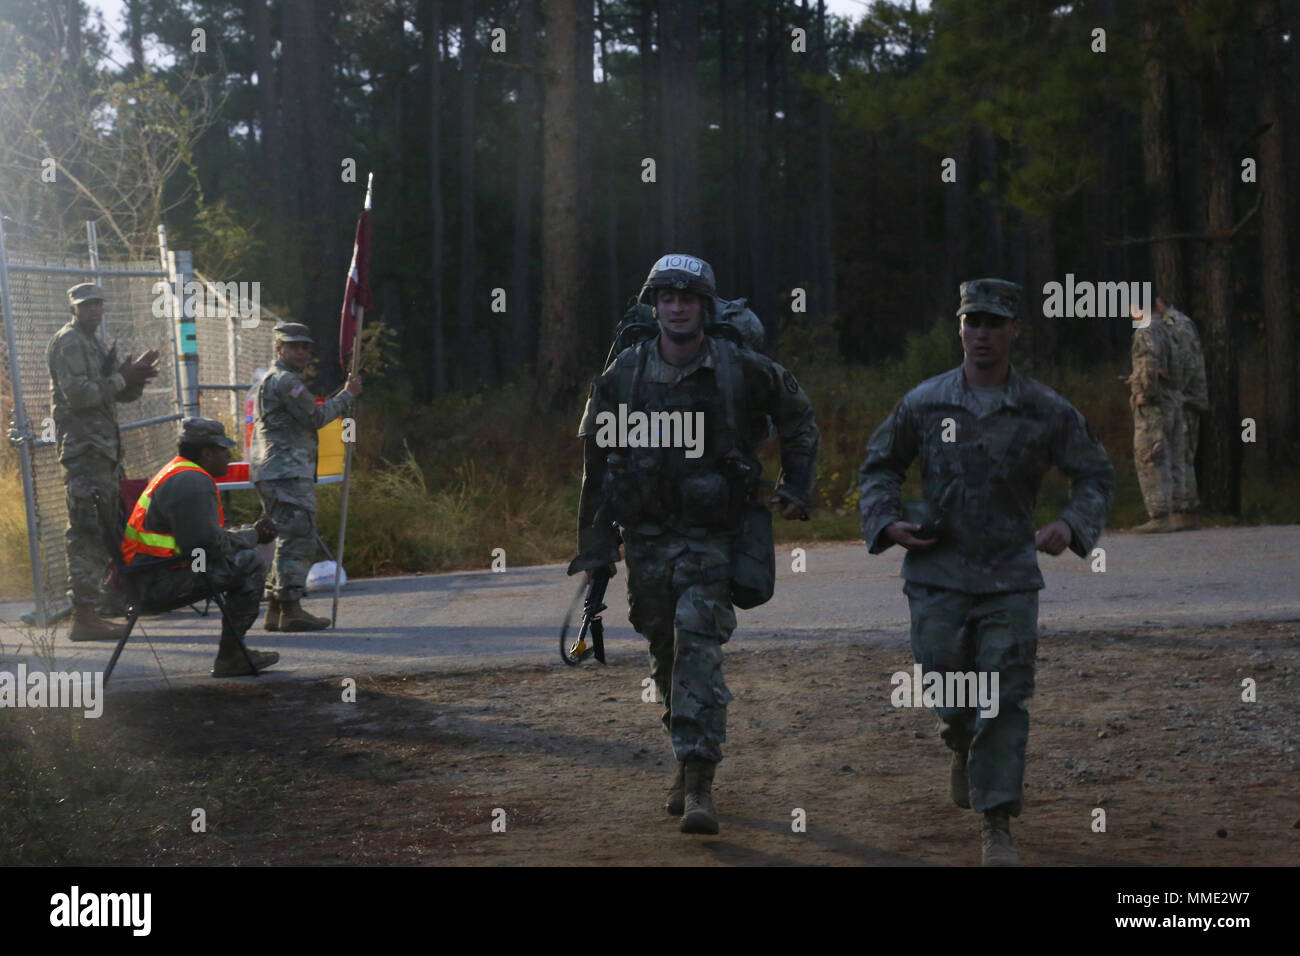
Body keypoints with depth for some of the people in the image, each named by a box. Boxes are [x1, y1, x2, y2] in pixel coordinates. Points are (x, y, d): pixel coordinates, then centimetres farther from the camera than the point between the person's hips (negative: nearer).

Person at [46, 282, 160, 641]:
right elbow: (77, 394, -20)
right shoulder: (68, 343, -8)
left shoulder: (92, 346, 22)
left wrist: (136, 376, 3)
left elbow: (123, 395, 24)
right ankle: (84, 616, -15)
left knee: (102, 533, 11)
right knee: (87, 533, -13)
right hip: (83, 447, -10)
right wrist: (122, 378, -14)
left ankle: (89, 611, 14)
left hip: (103, 448, 10)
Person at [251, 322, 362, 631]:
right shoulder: (284, 380, -9)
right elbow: (315, 418, -11)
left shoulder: (273, 380, 26)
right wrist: (347, 395, -2)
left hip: (273, 475, 11)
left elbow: (308, 417, 27)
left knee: (292, 540, 13)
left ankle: (275, 610, 13)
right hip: (287, 474, -11)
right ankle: (290, 610, -15)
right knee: (298, 539, -13)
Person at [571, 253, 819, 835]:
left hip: (710, 538, -3)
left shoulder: (741, 371, -6)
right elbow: (597, 464, 5)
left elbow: (797, 416, 13)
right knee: (665, 654, 11)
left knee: (699, 646, -15)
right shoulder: (623, 376, -2)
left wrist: (797, 489, 8)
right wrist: (595, 548, 5)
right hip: (647, 539, 3)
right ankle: (688, 757, 32)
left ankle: (698, 786, -19)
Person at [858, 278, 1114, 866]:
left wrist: (1071, 526, -11)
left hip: (1010, 578, -1)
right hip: (938, 574, 1)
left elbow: (1095, 475, 7)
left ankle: (997, 828, -1)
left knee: (1005, 701, -7)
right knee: (948, 695, 2)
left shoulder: (1045, 411, -2)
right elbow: (879, 465, 13)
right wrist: (887, 522, -3)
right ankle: (963, 748, 40)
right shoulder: (925, 404, 0)